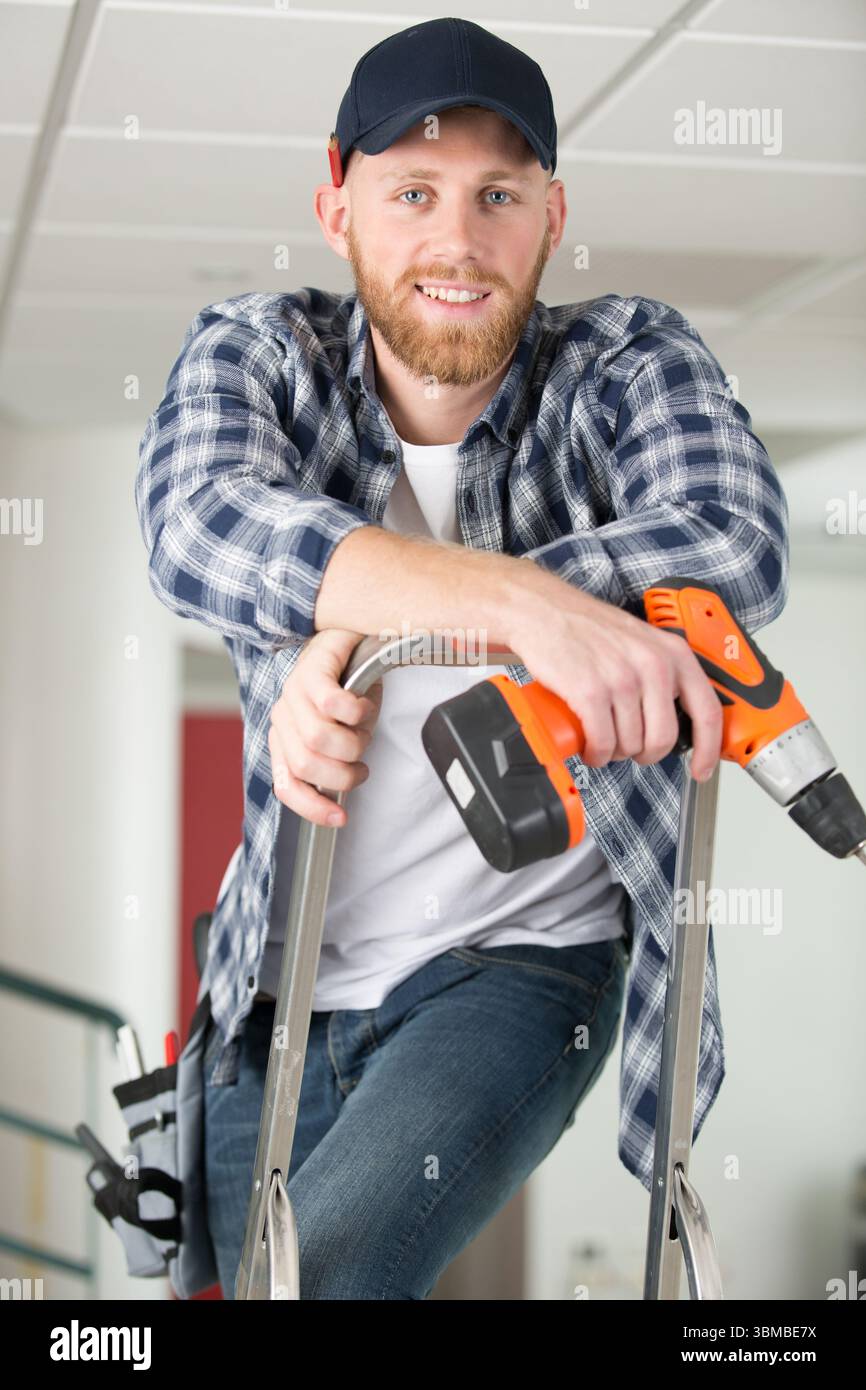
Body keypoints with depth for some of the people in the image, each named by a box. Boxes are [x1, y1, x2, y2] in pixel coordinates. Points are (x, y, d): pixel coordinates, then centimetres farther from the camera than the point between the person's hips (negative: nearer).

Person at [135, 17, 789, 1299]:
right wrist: (527, 603, -46)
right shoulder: (256, 354, -6)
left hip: (524, 957, -3)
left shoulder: (628, 360, -8)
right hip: (281, 981, 4)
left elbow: (734, 546, -30)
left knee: (318, 1275, -25)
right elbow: (201, 526, -29)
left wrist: (367, 629, -36)